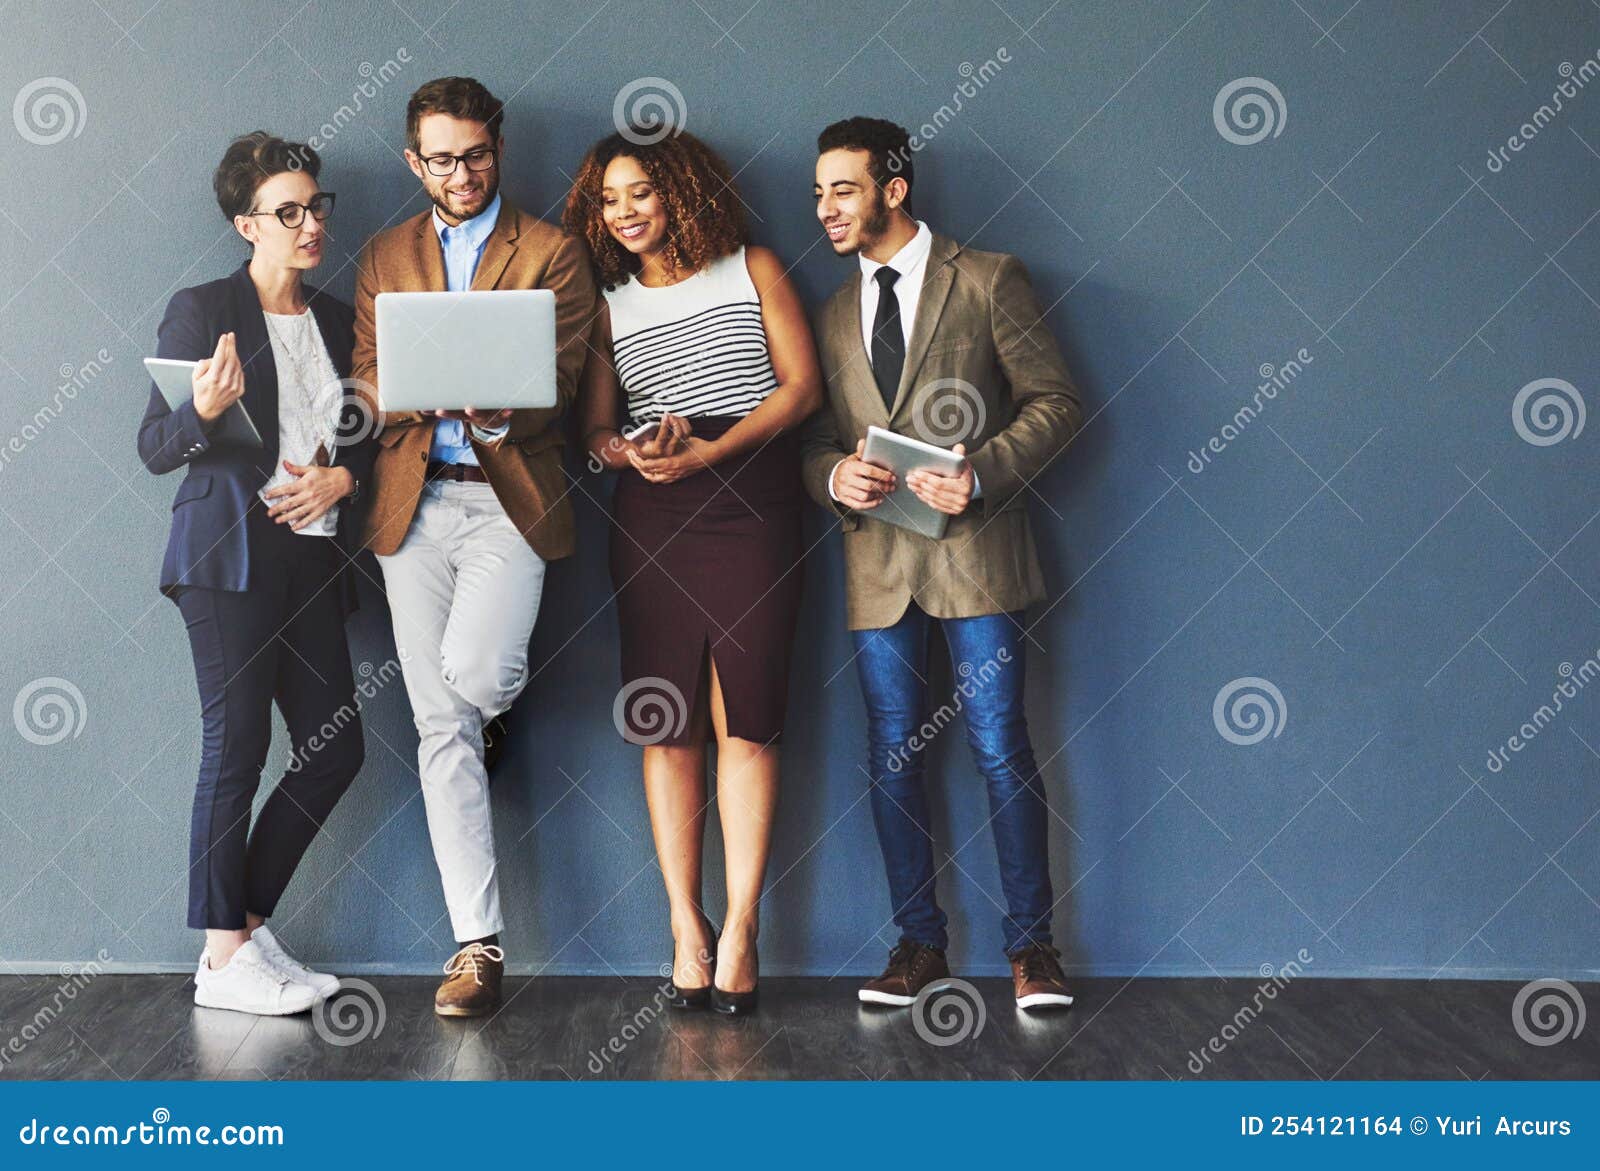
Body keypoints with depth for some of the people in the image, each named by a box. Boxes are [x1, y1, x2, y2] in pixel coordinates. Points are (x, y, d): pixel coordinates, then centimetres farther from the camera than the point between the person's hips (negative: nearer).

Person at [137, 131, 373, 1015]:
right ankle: (224, 959, 2)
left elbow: (367, 437, 19)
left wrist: (341, 478, -2)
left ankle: (248, 925, 17)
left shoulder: (339, 320, 16)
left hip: (313, 559, 6)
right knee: (236, 746, -6)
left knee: (335, 748, 3)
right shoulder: (201, 310, -1)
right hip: (229, 554, -6)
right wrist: (205, 411, -24)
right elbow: (156, 447, -3)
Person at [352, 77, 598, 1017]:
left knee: (474, 672, -24)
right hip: (415, 504, 3)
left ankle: (496, 708, 17)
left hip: (509, 498, -3)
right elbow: (369, 383, 7)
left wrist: (488, 404, -24)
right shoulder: (386, 256, 14)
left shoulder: (552, 253, 4)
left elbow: (556, 388, -3)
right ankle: (479, 943, 6)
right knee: (441, 728, 0)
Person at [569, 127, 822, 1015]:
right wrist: (630, 449, -12)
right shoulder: (609, 305, 16)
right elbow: (594, 429, 12)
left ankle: (740, 928, -4)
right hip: (650, 519, 2)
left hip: (752, 508, -2)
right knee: (664, 722, -3)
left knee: (744, 719, -7)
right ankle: (686, 925, 2)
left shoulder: (752, 270, 10)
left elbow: (802, 385, 2)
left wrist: (708, 451, -10)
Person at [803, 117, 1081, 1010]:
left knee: (1001, 750, -4)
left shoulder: (989, 281, 1)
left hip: (975, 546, -4)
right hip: (877, 561, 5)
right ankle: (921, 945, 17)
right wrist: (835, 476, -7)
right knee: (893, 758, 6)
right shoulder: (833, 315, 17)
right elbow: (815, 439, 17)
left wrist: (981, 473, -17)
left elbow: (1055, 401, -2)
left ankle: (1032, 945, 8)